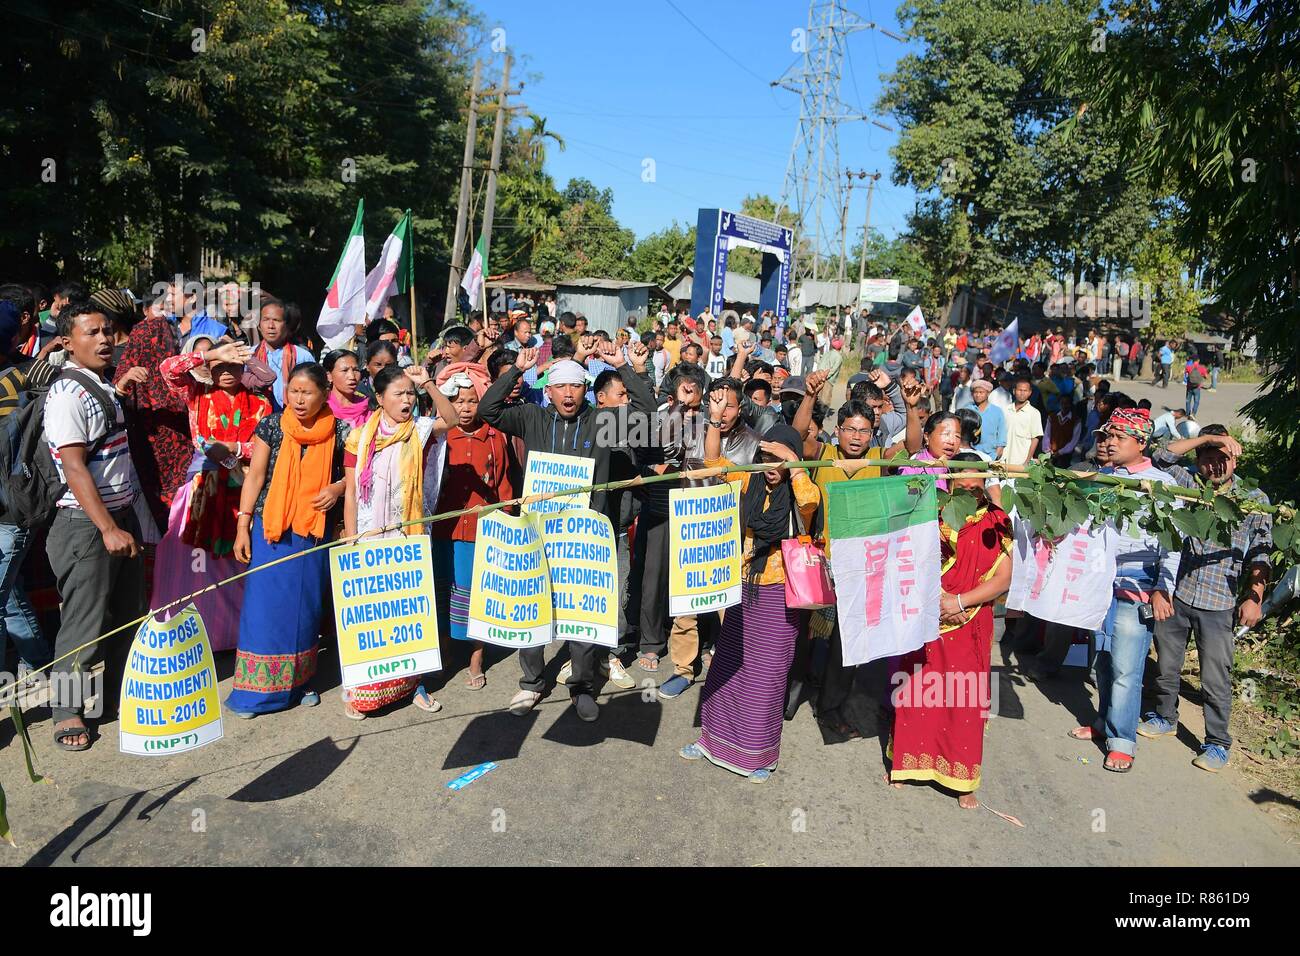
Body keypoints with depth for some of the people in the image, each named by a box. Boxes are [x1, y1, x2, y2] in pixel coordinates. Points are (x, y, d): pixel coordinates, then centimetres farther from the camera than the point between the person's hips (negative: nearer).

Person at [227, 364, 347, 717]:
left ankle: (298, 681, 25)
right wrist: (243, 527, -4)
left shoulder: (336, 431, 0)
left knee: (306, 606, 10)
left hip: (316, 531, 2)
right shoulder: (271, 426, -3)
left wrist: (337, 488, -10)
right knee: (265, 605, 0)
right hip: (272, 528, -2)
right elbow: (255, 476, -2)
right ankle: (254, 689, 10)